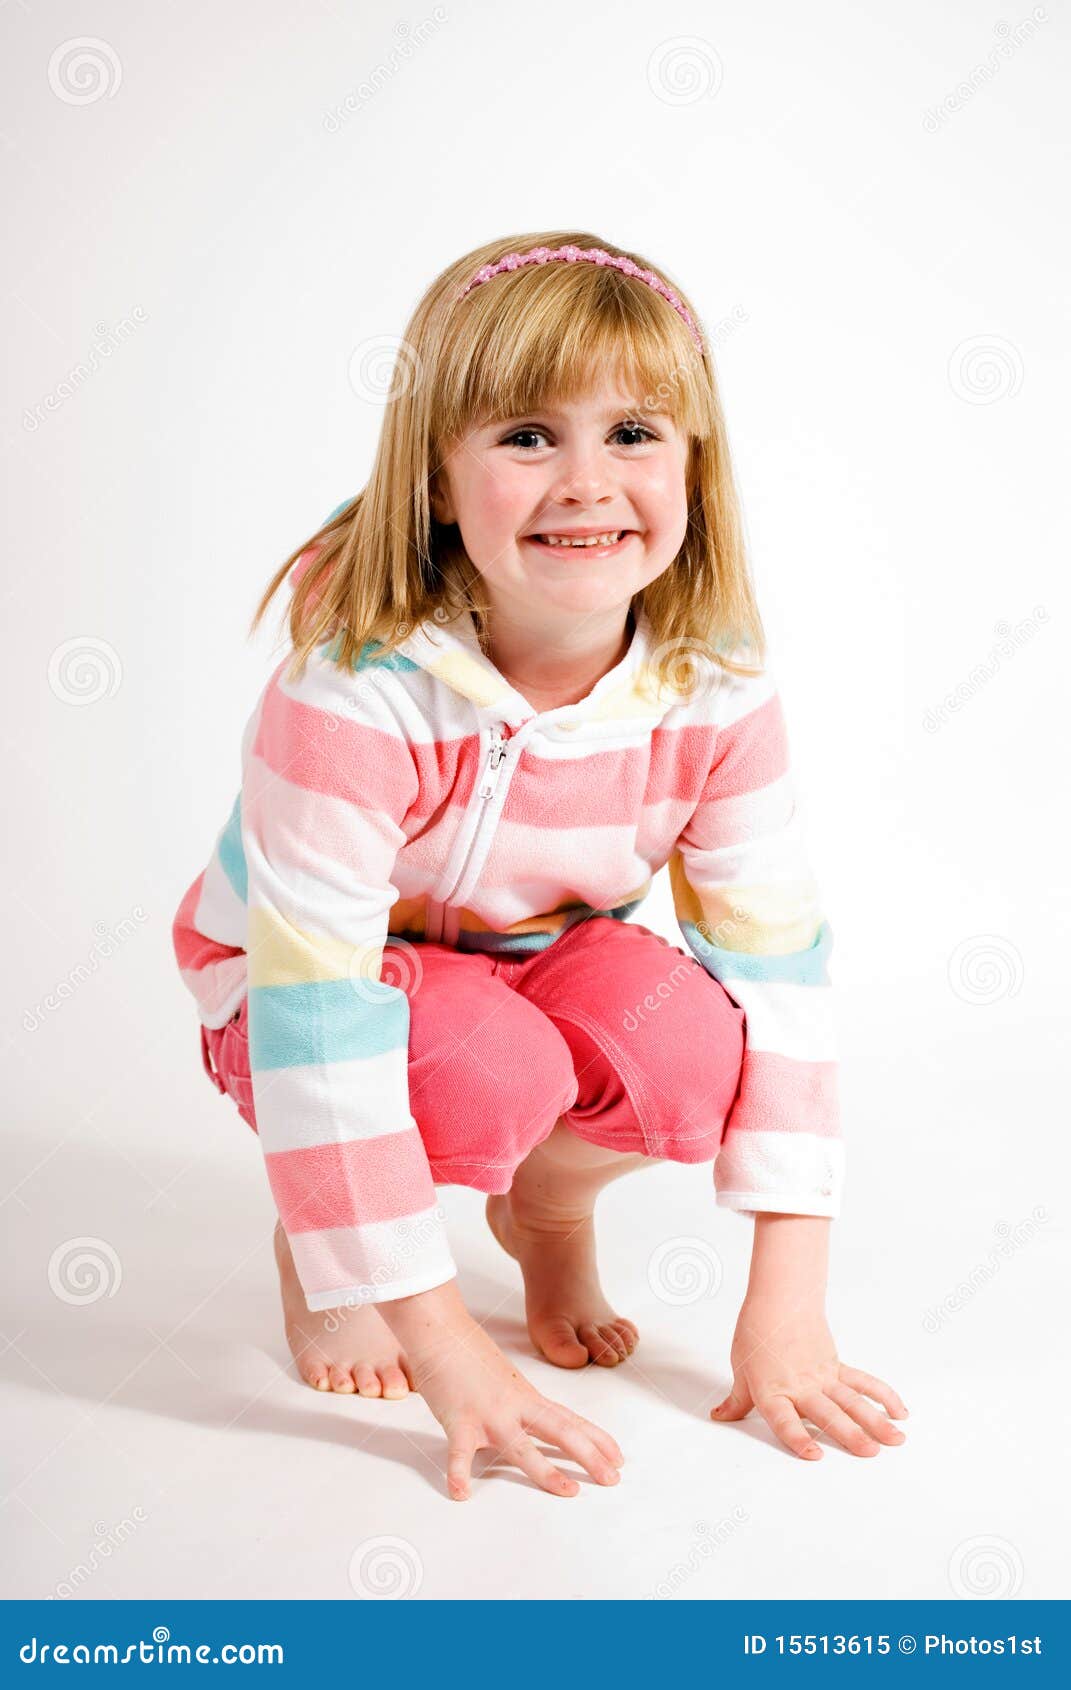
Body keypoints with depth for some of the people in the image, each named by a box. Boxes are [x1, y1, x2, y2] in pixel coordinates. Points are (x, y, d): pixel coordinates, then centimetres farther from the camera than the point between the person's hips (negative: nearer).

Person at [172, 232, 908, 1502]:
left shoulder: (716, 693, -20)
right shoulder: (353, 697, -34)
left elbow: (780, 962, -18)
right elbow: (318, 1016, -34)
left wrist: (787, 1304, -21)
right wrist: (447, 1348, -33)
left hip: (548, 964, 3)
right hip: (300, 986, -3)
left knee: (679, 1030, -29)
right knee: (486, 1066, -35)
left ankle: (551, 1206, 7)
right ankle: (311, 1244, 0)